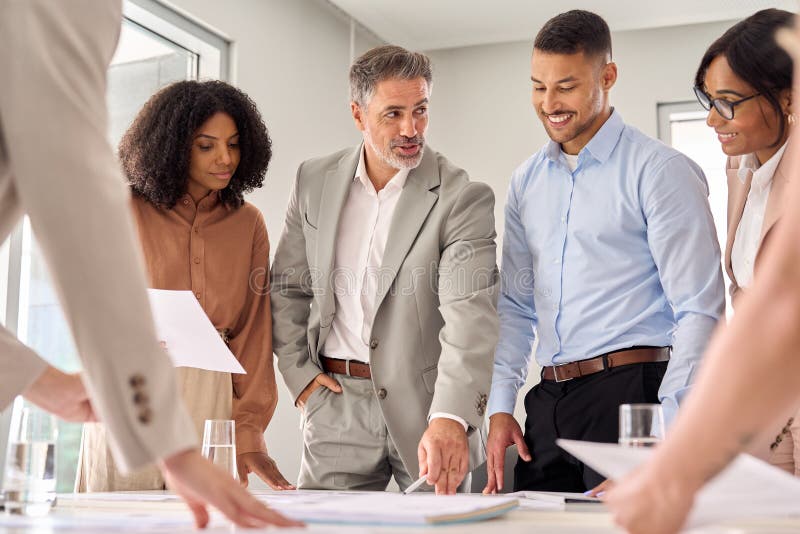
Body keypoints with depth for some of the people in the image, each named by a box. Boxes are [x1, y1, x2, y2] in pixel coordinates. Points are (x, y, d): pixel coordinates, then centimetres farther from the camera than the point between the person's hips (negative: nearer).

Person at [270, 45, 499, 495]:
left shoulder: (463, 198, -11)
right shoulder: (316, 181, 3)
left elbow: (470, 314, -23)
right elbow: (288, 286, 13)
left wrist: (450, 418, -36)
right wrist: (299, 371, 2)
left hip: (425, 402, -2)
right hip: (336, 402, 3)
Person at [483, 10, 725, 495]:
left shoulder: (661, 171, -5)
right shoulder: (527, 182, 13)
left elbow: (700, 311, -10)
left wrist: (670, 432, -17)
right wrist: (500, 408, 7)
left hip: (632, 390, -5)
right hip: (548, 401, 6)